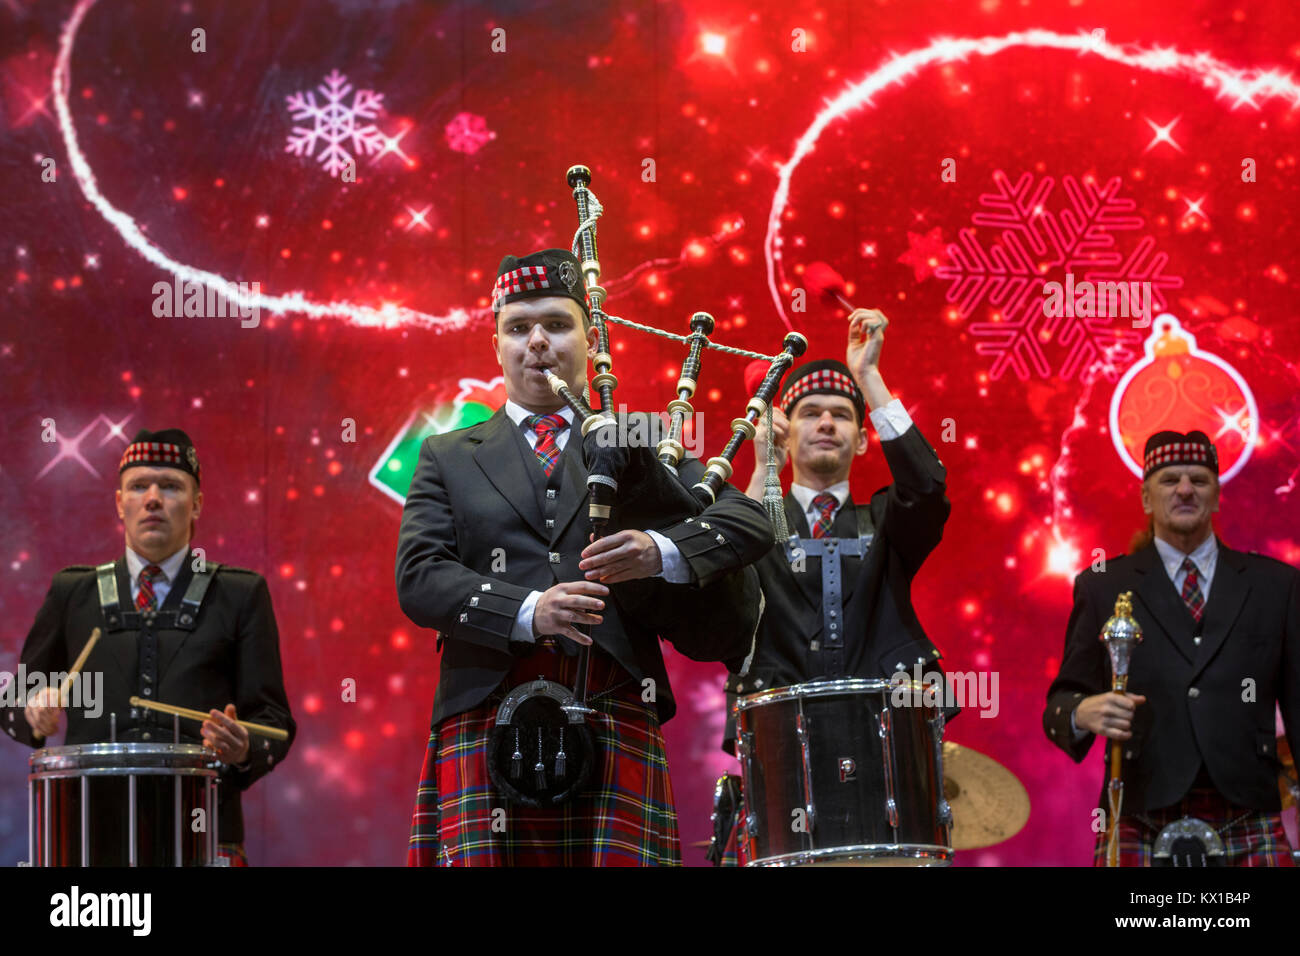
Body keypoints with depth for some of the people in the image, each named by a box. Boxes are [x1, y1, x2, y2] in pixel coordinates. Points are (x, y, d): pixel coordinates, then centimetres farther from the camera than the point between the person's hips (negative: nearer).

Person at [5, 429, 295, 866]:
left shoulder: (241, 595, 12)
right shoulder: (72, 592, 16)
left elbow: (272, 719, 8)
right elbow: (13, 700, 21)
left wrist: (244, 750, -13)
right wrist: (34, 715, -1)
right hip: (92, 828, 1)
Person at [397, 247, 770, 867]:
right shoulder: (448, 458, 19)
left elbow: (748, 521, 7)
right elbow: (419, 578, 5)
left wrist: (661, 550, -14)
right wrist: (526, 612, -13)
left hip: (616, 718, 0)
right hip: (487, 720, 0)